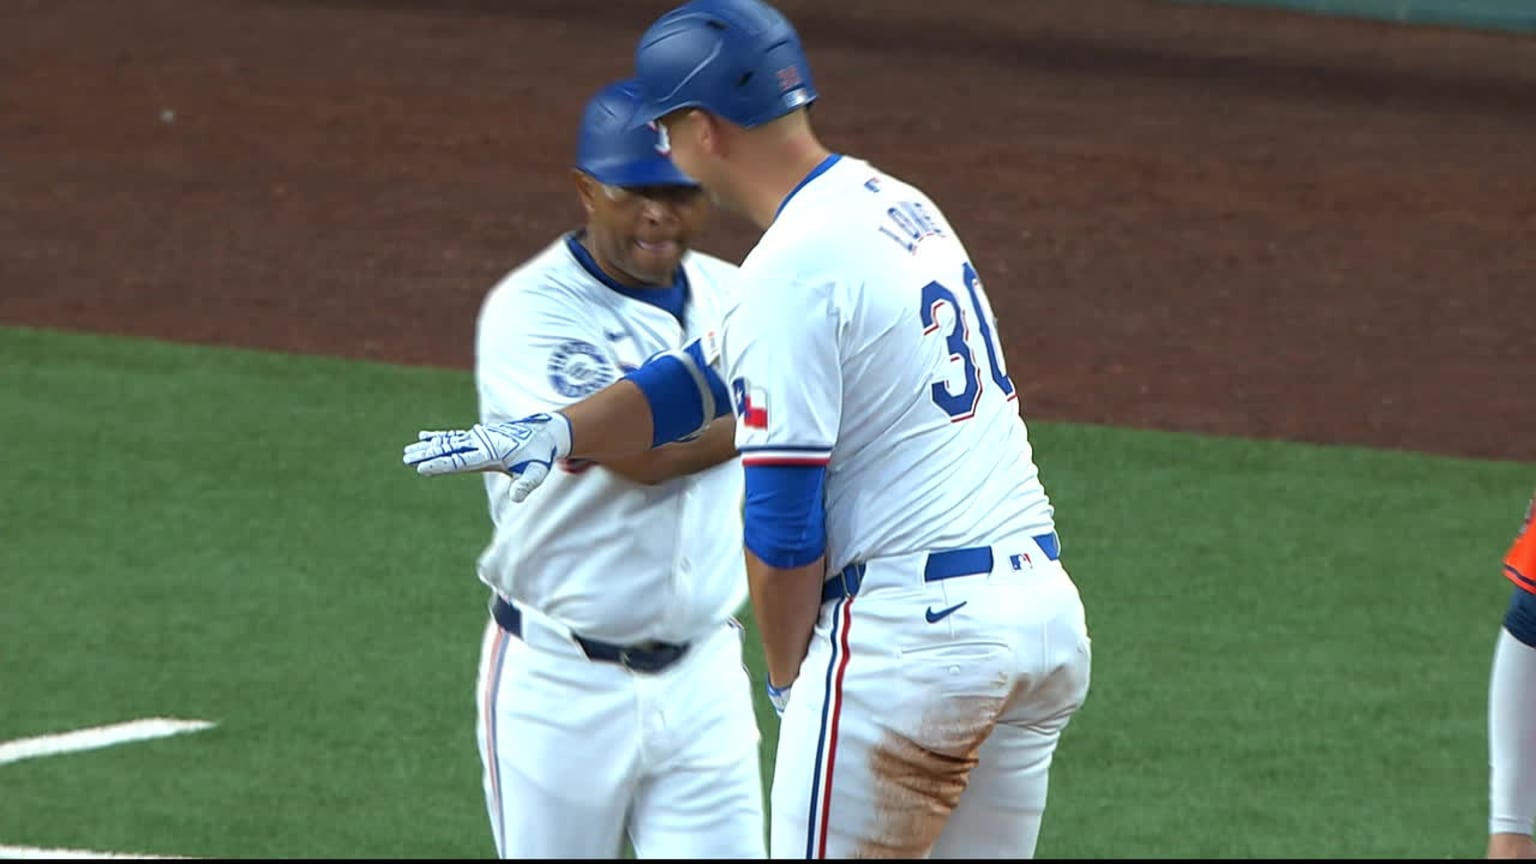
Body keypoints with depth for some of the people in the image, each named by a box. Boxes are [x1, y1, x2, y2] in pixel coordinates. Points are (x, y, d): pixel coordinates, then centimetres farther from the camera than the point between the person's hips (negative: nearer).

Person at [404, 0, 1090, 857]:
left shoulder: (793, 266, -14)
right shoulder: (900, 208, 15)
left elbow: (784, 517, -13)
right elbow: (718, 374, 22)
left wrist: (788, 679, 1)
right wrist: (551, 433, 11)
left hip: (913, 626, -9)